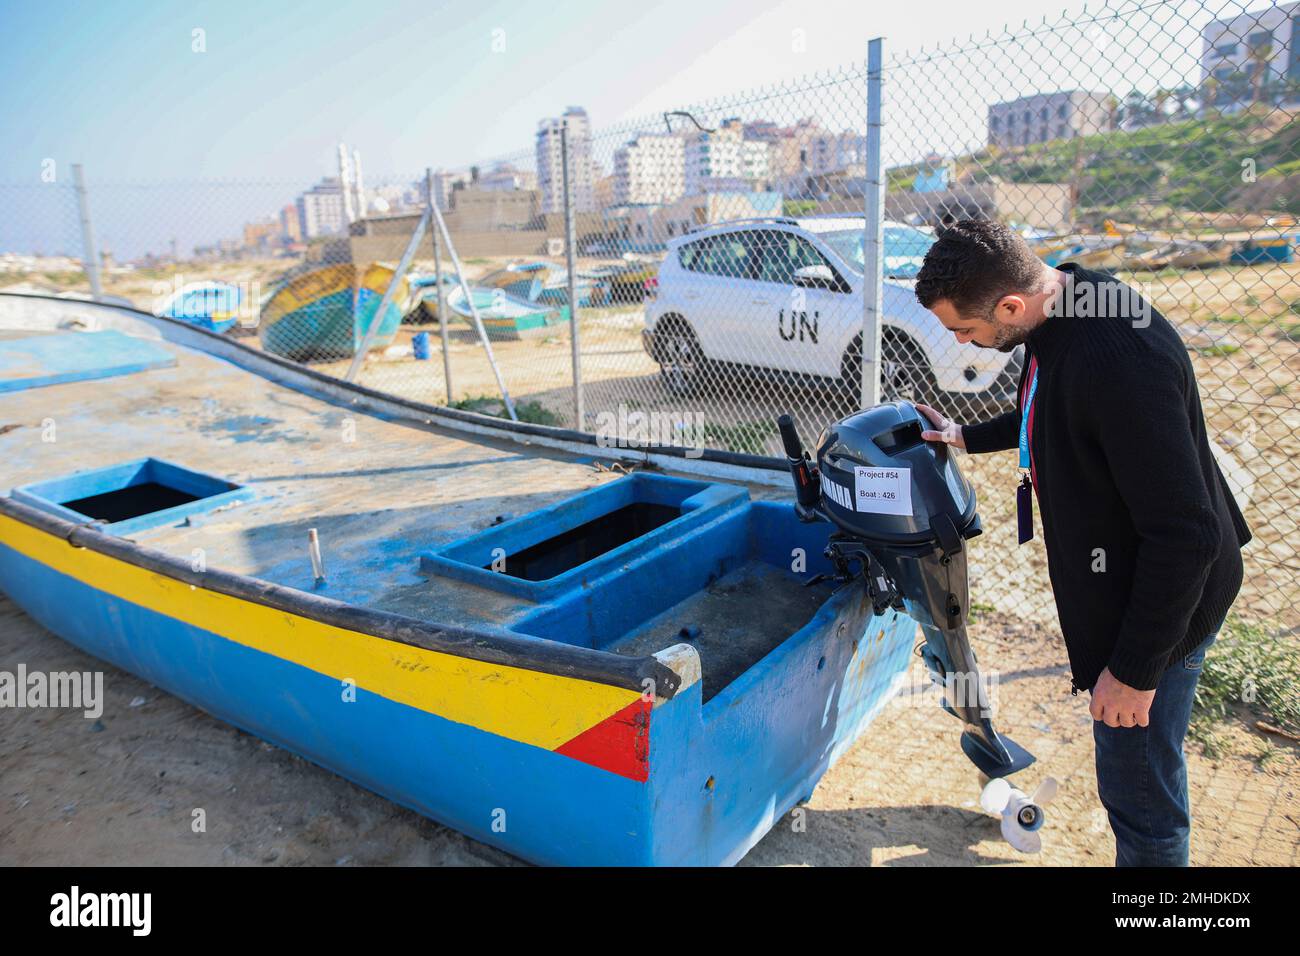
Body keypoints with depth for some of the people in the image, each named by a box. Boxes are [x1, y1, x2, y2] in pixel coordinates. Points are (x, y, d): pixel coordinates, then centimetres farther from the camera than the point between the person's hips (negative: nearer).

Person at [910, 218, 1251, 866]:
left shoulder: (1123, 363, -34)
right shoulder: (1060, 313, -3)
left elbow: (1185, 533, -30)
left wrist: (1136, 667, -22)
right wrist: (967, 438, 22)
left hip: (1158, 608, -9)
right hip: (1113, 586, 9)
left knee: (1140, 796, 7)